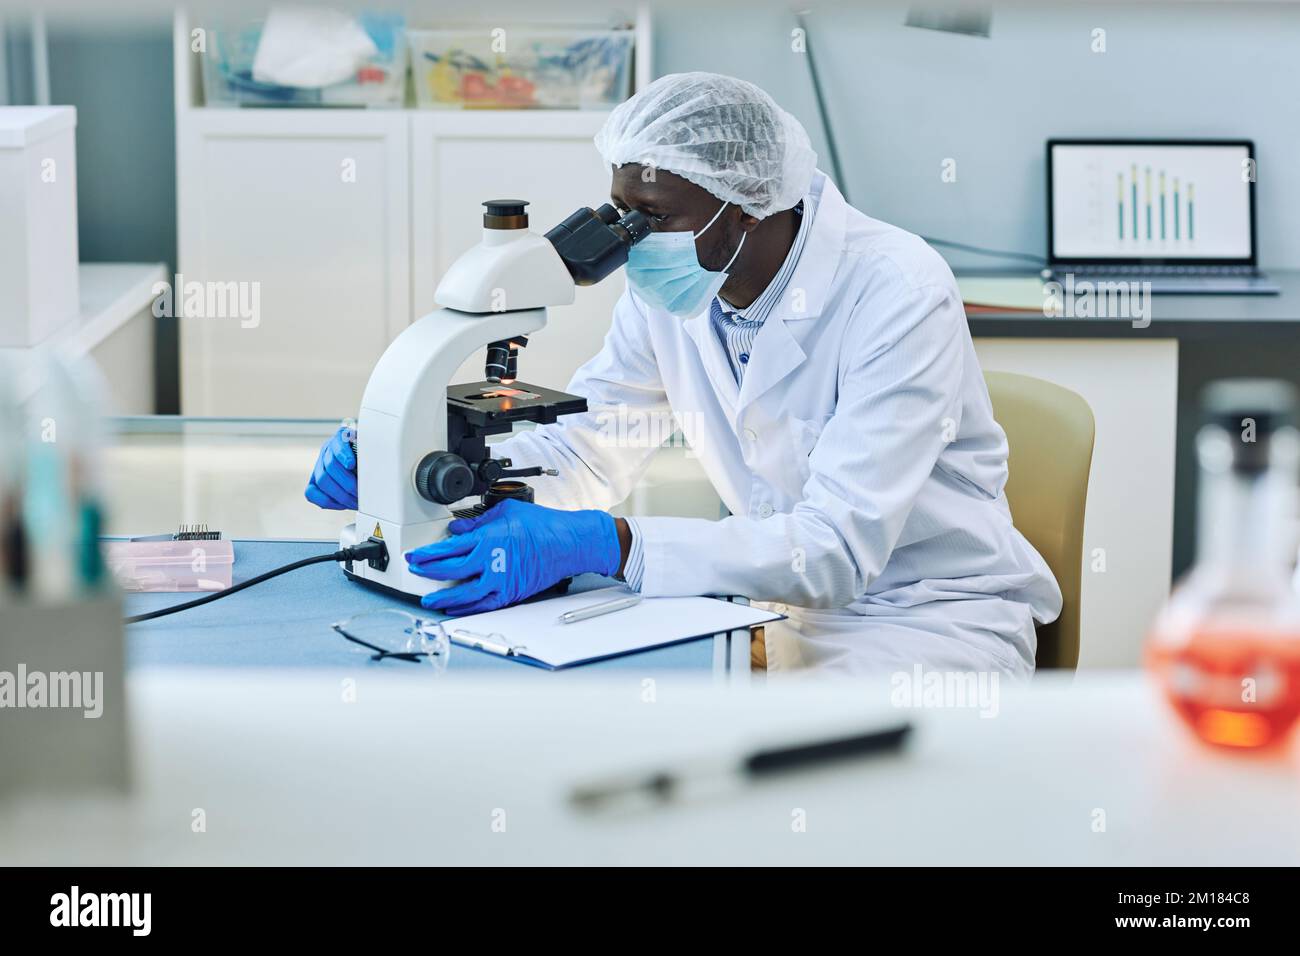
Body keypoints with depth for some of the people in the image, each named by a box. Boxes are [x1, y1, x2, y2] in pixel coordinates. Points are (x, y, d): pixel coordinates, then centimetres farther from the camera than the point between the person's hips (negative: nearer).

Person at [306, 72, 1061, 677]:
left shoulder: (897, 291, -25)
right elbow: (588, 451, 8)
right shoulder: (668, 291, -3)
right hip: (789, 597, 6)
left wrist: (600, 544, -43)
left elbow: (837, 548, -33)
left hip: (935, 612, -6)